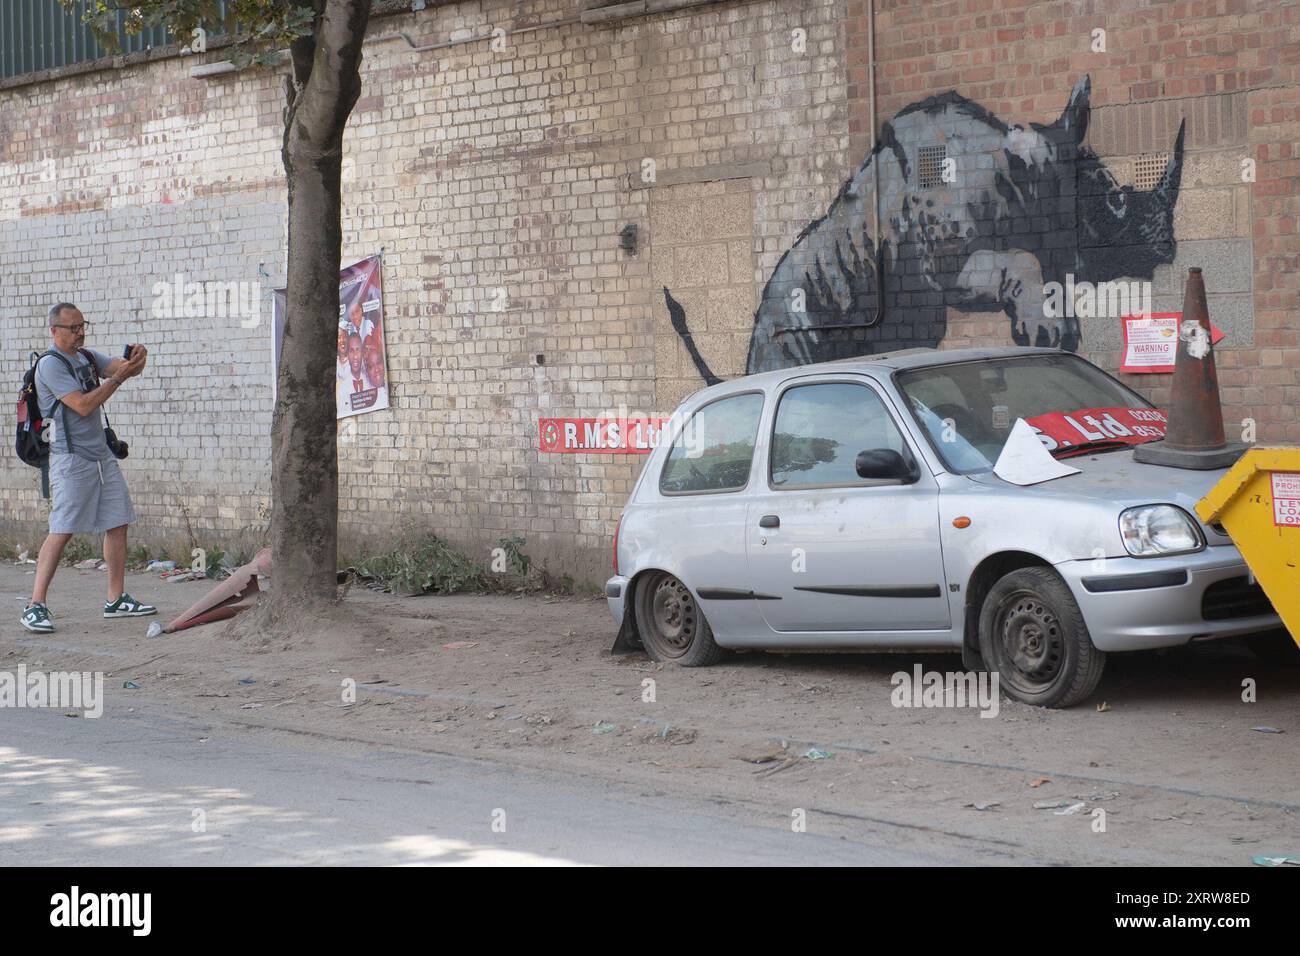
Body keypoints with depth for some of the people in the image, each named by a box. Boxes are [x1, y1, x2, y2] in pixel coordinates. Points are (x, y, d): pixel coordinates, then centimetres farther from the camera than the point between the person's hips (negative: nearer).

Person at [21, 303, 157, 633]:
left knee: (118, 524, 7)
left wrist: (137, 358, -16)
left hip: (101, 455, 8)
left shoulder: (88, 356, 16)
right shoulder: (50, 364, -10)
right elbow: (82, 405, -18)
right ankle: (35, 606, -10)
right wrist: (118, 378, -19)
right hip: (71, 457, -8)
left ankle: (116, 600, 14)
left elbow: (123, 367, 6)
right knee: (62, 531, -12)